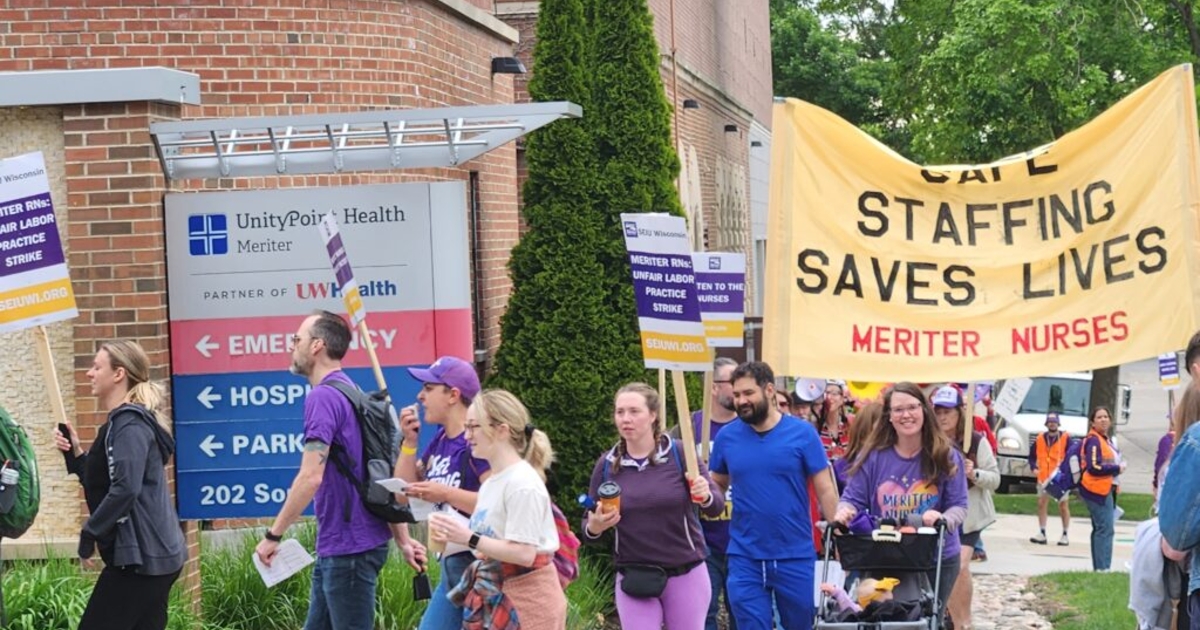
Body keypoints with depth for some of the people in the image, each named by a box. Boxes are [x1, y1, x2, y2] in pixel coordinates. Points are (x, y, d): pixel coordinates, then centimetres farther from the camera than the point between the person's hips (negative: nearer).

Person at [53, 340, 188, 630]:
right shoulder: (124, 421, 19)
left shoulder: (129, 424, -14)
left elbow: (125, 489, -25)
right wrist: (76, 452, 9)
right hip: (155, 553, 10)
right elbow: (103, 483, 22)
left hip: (140, 555, -10)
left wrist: (89, 535, -15)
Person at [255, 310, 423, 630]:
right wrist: (402, 539, 15)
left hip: (348, 548, -9)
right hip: (335, 546, 9)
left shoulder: (323, 397, -15)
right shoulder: (351, 394, 14)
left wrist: (273, 535, -16)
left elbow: (311, 477, -23)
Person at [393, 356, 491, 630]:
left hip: (480, 566, -9)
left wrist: (446, 494, -26)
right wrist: (409, 441, 6)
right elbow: (404, 492, 15)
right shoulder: (440, 440, 12)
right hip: (450, 565, 9)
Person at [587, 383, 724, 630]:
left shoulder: (679, 454, -7)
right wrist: (594, 527, -18)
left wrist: (706, 496, -28)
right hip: (633, 579, 1)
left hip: (686, 575, -1)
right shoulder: (606, 465, -2)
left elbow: (717, 506, -5)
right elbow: (589, 525, 6)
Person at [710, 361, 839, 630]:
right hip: (745, 557, 1)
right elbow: (717, 486, 15)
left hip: (795, 555, -1)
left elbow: (825, 490, -2)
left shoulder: (802, 433, -5)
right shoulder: (727, 437, 2)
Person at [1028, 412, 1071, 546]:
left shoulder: (1065, 438, -6)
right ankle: (1042, 534, 11)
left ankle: (1065, 535, 11)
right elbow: (1032, 455, 17)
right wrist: (1033, 467, 4)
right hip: (1043, 478, 4)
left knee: (1063, 505, 4)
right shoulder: (1039, 439, 6)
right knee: (1042, 504, 4)